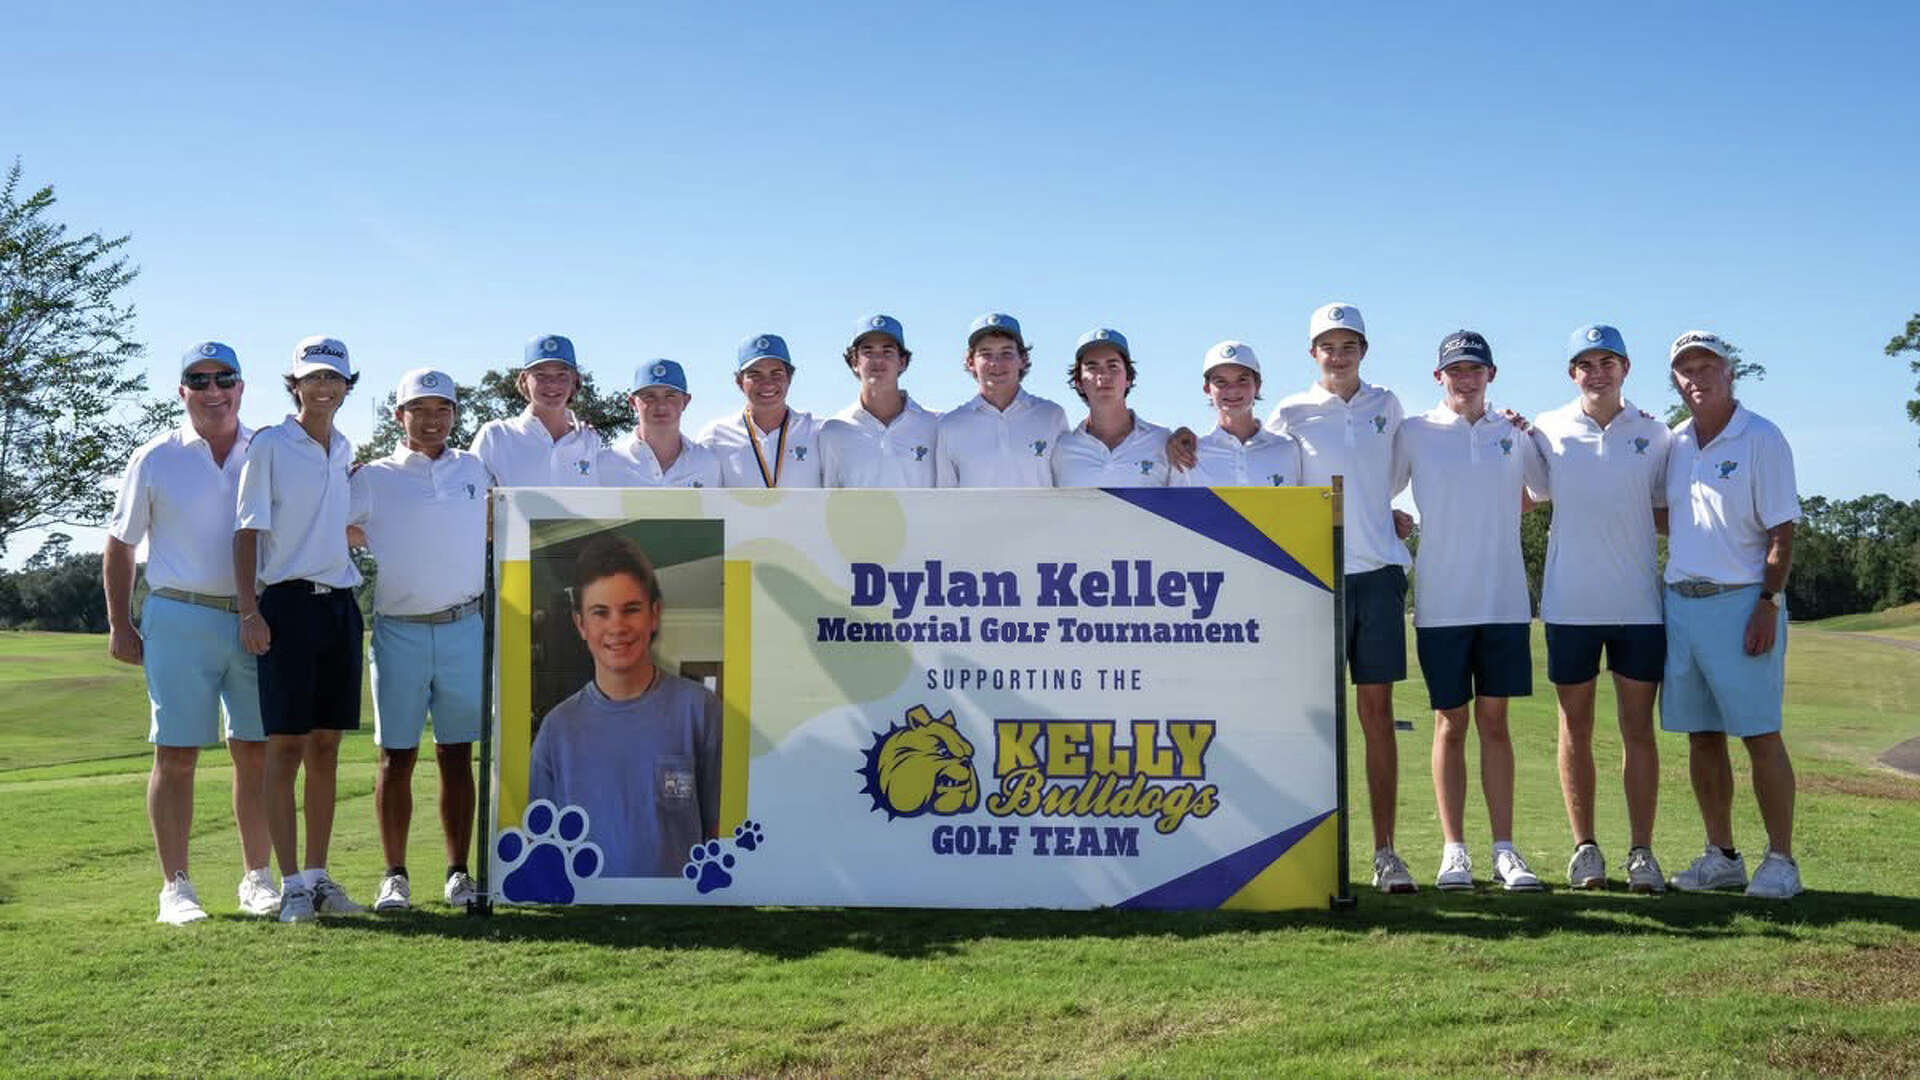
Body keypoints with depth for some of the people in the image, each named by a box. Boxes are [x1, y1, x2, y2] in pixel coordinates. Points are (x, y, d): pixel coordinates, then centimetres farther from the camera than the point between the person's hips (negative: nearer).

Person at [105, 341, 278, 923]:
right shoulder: (155, 459, 4)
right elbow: (120, 545, 9)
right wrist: (119, 624, 3)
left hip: (257, 620, 2)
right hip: (179, 620, -2)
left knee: (256, 751, 5)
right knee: (175, 754, -1)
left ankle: (256, 878, 16)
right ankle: (175, 886, 7)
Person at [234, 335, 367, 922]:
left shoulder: (346, 451, 14)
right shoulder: (268, 446, -2)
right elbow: (247, 531, -7)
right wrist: (249, 609, -13)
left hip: (341, 604, 6)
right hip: (287, 604, -5)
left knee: (326, 747, 8)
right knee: (286, 746, -4)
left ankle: (318, 875, 15)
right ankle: (291, 883, 1)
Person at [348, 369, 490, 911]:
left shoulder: (476, 470, 13)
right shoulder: (372, 478, 5)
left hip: (463, 628, 2)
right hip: (399, 632, -1)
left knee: (456, 755, 6)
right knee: (396, 756, 3)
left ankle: (458, 873, 13)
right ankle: (395, 876, 12)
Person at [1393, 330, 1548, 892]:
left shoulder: (1515, 433, 9)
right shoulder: (1415, 433, 3)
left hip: (1504, 599, 2)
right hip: (1440, 603, -1)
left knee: (1494, 721, 5)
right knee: (1450, 724, 3)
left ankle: (1505, 849, 10)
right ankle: (1454, 850, 10)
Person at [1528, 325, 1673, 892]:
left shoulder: (1654, 435, 6)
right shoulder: (1546, 431, 4)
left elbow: (1665, 516, 11)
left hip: (1639, 603, 1)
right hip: (1570, 603, 0)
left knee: (1638, 727, 3)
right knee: (1576, 726, 6)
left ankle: (1641, 852, 10)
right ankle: (1584, 848, 15)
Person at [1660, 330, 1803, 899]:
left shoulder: (1761, 439, -5)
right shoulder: (1673, 443, 13)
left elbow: (1782, 531, -8)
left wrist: (1768, 603, -15)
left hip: (1742, 602, -6)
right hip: (1680, 601, 6)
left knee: (1761, 735, -5)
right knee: (1702, 736, 9)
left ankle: (1780, 861, 4)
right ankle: (1721, 856, 18)